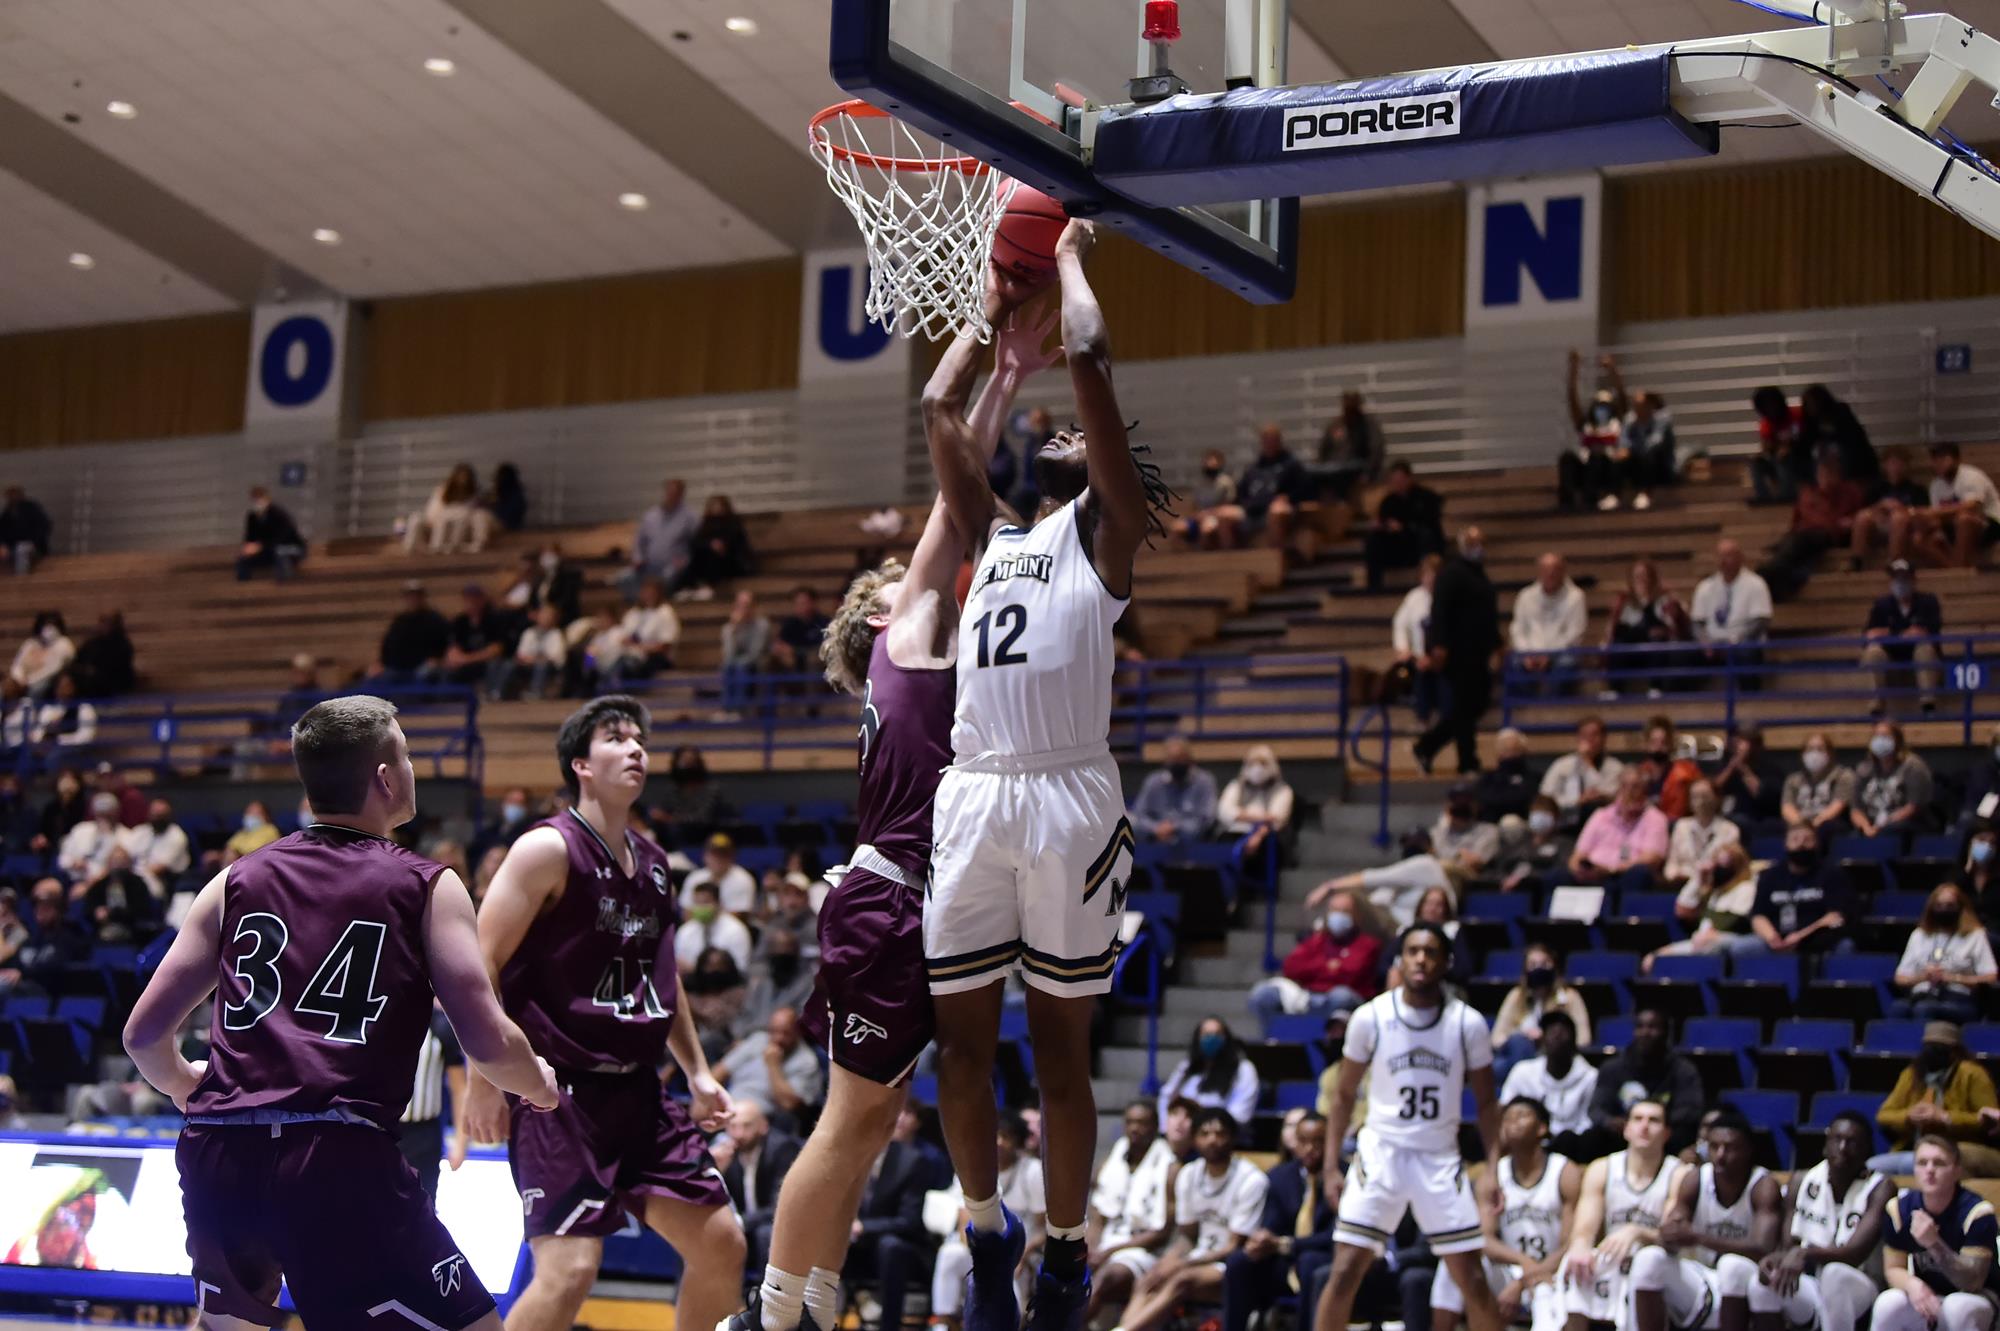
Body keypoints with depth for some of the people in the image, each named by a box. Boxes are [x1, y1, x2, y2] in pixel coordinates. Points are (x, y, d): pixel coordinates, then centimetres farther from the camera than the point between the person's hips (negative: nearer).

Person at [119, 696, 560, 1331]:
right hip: (339, 1159, -5)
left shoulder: (236, 883, 17)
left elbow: (144, 1034, 17)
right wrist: (540, 1086, 20)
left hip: (214, 1157, 5)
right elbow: (487, 1042, -2)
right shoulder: (428, 888, 7)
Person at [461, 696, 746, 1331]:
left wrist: (698, 1073, 21)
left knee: (720, 1242, 6)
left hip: (635, 1089, 8)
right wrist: (483, 1080, -19)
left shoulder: (653, 863, 14)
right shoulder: (549, 849, -10)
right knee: (570, 1267, -19)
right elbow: (479, 963, -14)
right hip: (557, 1089, -8)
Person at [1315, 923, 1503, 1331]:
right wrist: (1331, 1163, -1)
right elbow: (1344, 1094, 5)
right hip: (1381, 1154, -1)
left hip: (1441, 1160, 1)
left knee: (1473, 1279, 1)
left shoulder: (1468, 1023, -5)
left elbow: (1486, 1103, 4)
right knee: (1345, 1272, -7)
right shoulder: (1370, 1017, -6)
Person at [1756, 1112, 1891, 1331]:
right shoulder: (1802, 1182, 4)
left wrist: (1806, 1254, -40)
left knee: (1835, 1273, -37)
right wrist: (1777, 1259, -24)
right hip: (1810, 1286, 4)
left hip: (1856, 1290, -4)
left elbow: (1856, 1254, -22)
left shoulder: (1880, 1189, -10)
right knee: (1764, 1283, -27)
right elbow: (1788, 1245, 2)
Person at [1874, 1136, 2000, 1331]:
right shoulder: (1900, 1209, -10)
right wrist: (1912, 1284, -27)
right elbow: (1893, 1269, -2)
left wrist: (1934, 1244, -41)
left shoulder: (1976, 1211, -20)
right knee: (1887, 1304, -28)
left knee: (1958, 1307, -37)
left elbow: (1972, 1282, -24)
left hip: (1975, 1298, -3)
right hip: (1924, 1297, 3)